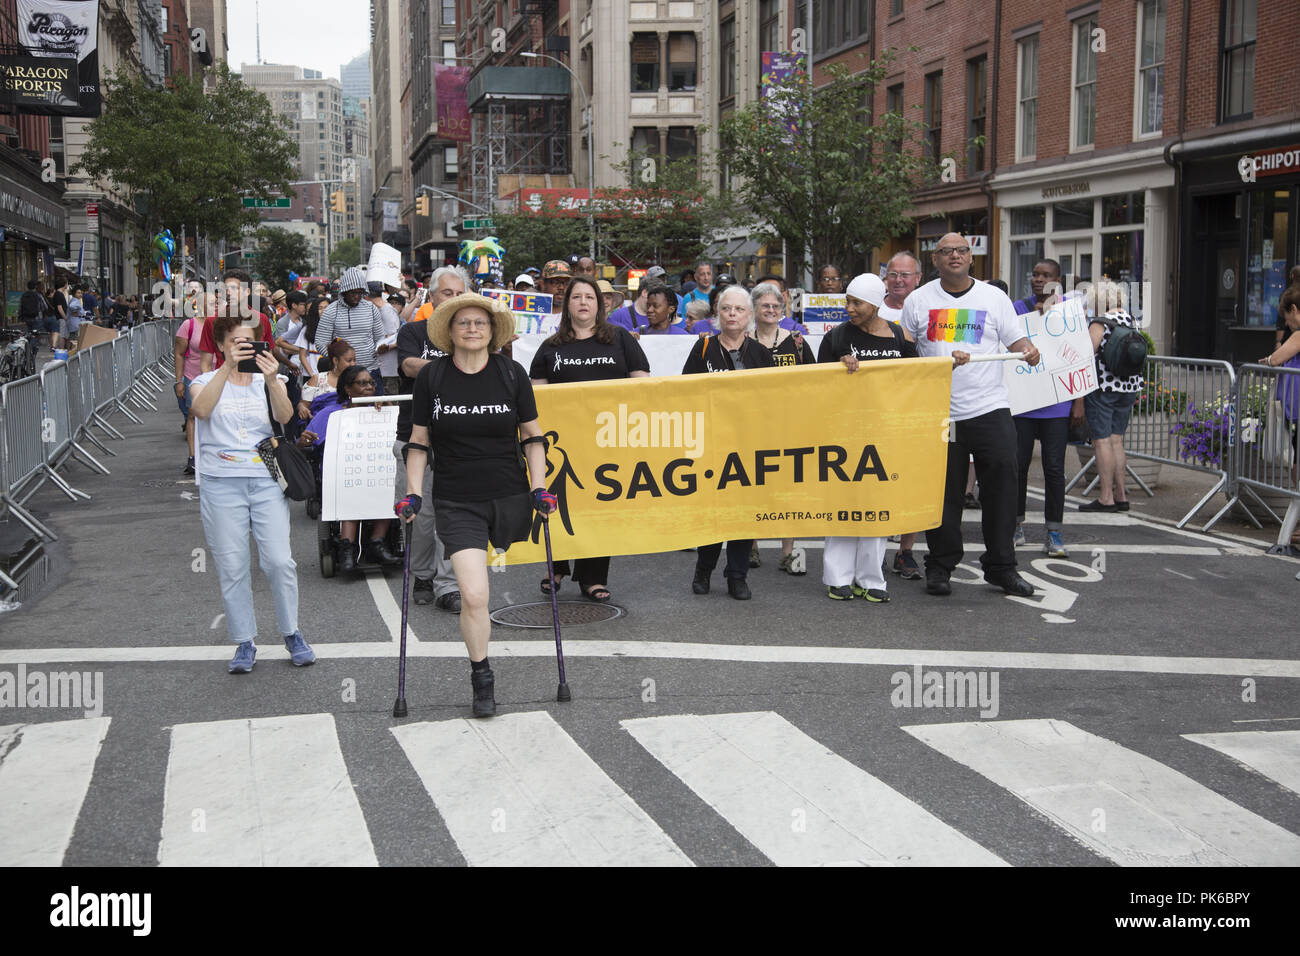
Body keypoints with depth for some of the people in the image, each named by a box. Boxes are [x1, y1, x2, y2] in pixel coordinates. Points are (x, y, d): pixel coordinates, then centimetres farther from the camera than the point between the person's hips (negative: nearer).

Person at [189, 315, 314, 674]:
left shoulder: (267, 382, 11)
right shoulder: (207, 382, 8)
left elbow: (284, 416, -10)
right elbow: (201, 408, -17)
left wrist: (272, 379, -27)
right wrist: (227, 367, -27)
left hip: (266, 481, 0)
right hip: (221, 484, 0)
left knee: (279, 561, -7)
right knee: (231, 567, 1)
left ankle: (292, 634, 10)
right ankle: (245, 641, 13)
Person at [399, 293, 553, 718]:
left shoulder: (511, 373, -1)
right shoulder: (431, 377, -1)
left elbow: (532, 436, 7)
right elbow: (419, 440, 6)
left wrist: (539, 488, 0)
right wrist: (413, 494, 0)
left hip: (508, 498, 1)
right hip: (456, 503, -1)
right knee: (473, 595, -11)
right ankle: (482, 678, 7)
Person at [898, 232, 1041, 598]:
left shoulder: (994, 297, 8)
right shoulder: (918, 300, 7)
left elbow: (1015, 338, 6)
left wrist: (1029, 351, -15)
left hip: (991, 407, 0)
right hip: (939, 412, 0)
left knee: (1001, 483, -2)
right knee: (943, 491, 4)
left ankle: (1001, 566, 9)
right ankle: (940, 565, 17)